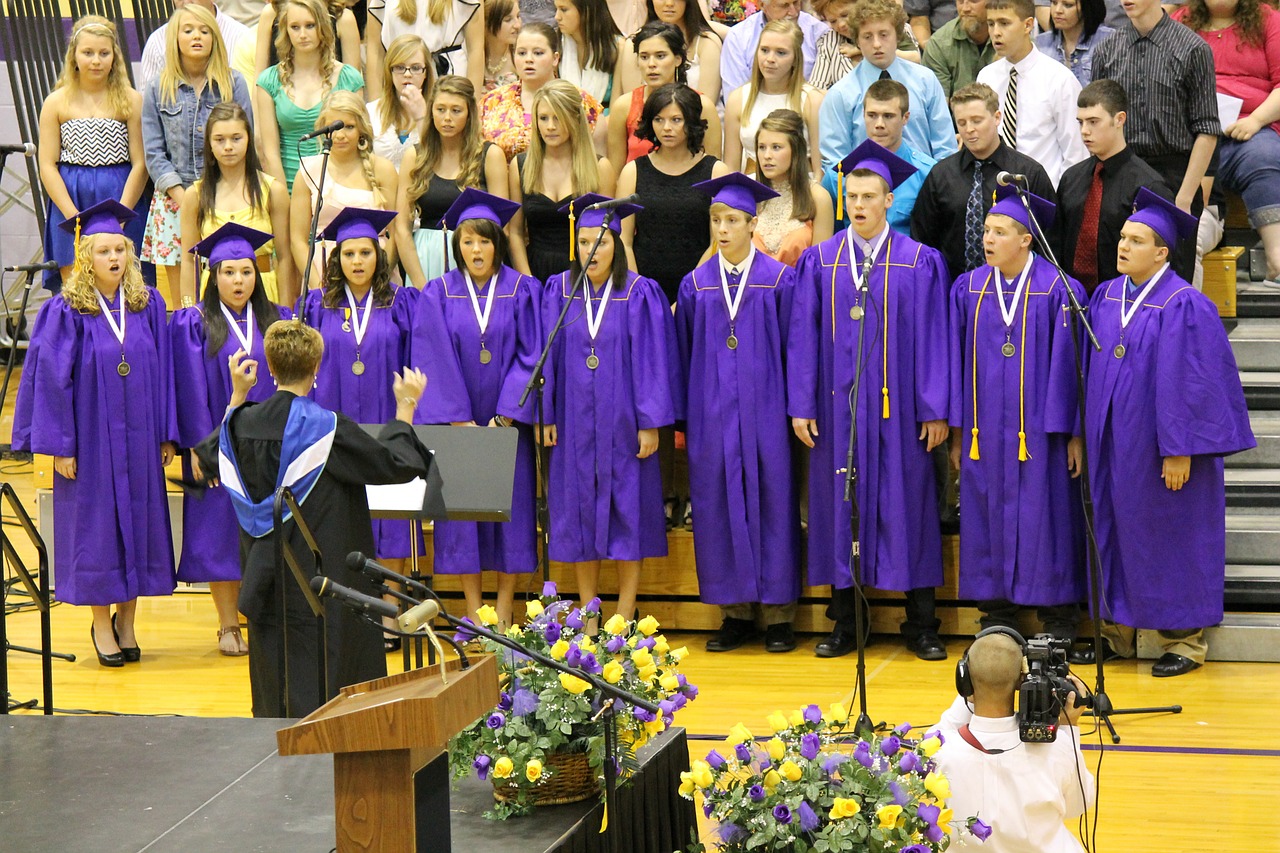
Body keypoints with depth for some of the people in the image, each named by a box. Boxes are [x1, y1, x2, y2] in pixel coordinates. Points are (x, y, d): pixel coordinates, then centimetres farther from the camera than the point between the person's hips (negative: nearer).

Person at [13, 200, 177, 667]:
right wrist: (59, 445, -10)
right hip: (90, 439, -3)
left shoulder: (149, 305, 3)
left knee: (137, 520, 8)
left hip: (139, 438, 3)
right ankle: (101, 625, 17)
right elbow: (52, 380, -7)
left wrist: (167, 434, 3)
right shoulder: (66, 312, -7)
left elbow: (164, 373, 6)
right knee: (96, 524, 3)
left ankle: (126, 623, 22)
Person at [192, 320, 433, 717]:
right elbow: (395, 464, -7)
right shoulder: (327, 427, -16)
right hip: (321, 579, -5)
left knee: (273, 692, 15)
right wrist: (405, 408, 7)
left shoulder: (242, 422, -2)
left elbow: (211, 457, 22)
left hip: (265, 577, 5)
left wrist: (237, 396, 26)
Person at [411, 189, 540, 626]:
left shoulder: (523, 291, 2)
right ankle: (473, 612, 8)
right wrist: (460, 421, -11)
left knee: (510, 506, 0)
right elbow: (434, 361, -3)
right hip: (456, 421, 0)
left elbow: (530, 357, -2)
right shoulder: (438, 294, 3)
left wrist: (505, 417, -11)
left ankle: (504, 612, 8)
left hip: (508, 423, 0)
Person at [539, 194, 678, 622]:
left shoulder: (640, 295, -4)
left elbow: (652, 361, -5)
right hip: (575, 423, 3)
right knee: (578, 512, 6)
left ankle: (624, 615, 8)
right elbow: (549, 359, 6)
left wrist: (650, 422, -9)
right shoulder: (559, 291, 4)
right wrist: (547, 416, 2)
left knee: (628, 512, 1)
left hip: (622, 422, -3)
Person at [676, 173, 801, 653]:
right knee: (720, 505, 4)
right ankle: (736, 612, 12)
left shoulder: (779, 281, 0)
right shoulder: (695, 286, 7)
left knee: (770, 501, 0)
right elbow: (684, 355, 11)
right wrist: (681, 417, 8)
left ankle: (778, 615, 8)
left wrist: (795, 410, -3)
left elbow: (793, 348, 1)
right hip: (711, 414, 3)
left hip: (763, 411, -2)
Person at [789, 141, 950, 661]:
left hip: (897, 408, -2)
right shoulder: (819, 262, 6)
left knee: (906, 505, 3)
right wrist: (801, 406, -1)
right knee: (839, 506, 6)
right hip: (837, 408, 2)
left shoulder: (921, 262, 1)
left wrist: (935, 409, -6)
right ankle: (845, 623, 16)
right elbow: (803, 337, 5)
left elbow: (932, 339, -1)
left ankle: (920, 626, 12)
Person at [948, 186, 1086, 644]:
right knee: (989, 520, 7)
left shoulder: (1059, 291, -6)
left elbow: (1069, 364, -6)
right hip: (984, 431, 4)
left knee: (1043, 519, 1)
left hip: (1038, 433, -4)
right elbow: (958, 363, 9)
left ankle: (1058, 621, 13)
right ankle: (997, 616, 18)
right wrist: (957, 432, 7)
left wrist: (1074, 433, -7)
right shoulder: (967, 289, 6)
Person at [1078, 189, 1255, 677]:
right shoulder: (1105, 297, 6)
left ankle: (1185, 641, 14)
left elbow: (1193, 381, -16)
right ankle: (1116, 632, 22)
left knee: (1167, 537, 3)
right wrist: (1087, 436, 9)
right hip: (1112, 444, 6)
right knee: (1115, 531, 11)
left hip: (1158, 446, -6)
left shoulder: (1184, 307, -14)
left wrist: (1181, 450, -18)